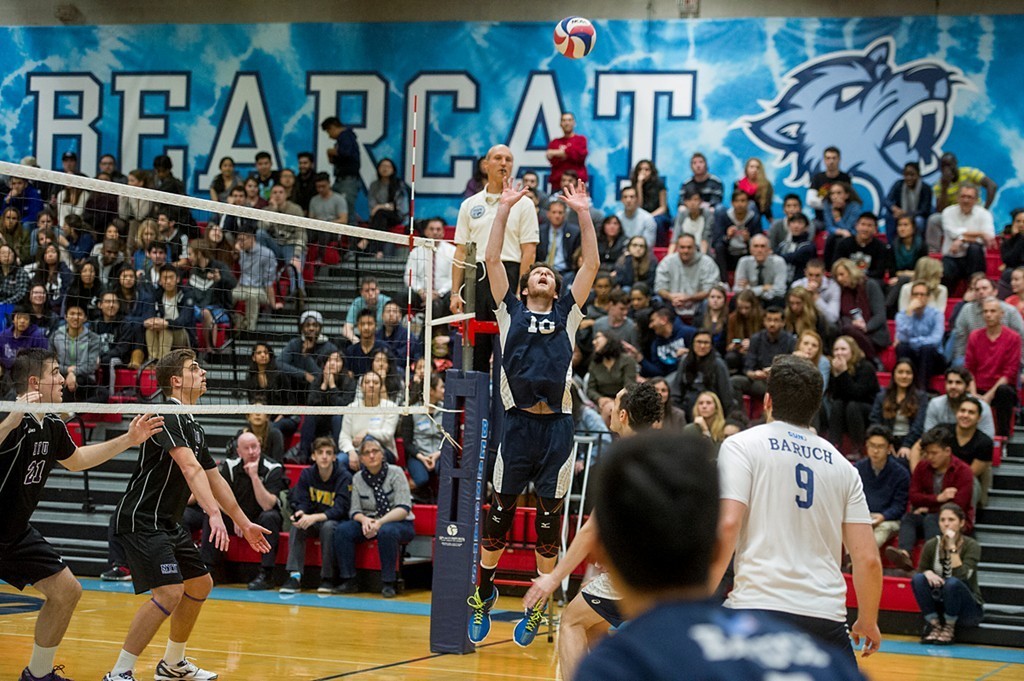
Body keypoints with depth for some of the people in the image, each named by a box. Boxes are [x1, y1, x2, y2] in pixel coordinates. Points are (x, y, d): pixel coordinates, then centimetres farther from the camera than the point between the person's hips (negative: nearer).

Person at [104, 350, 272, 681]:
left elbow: (214, 479, 25)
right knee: (169, 592, -21)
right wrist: (214, 514, -41)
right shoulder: (167, 415, -16)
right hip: (141, 521, -11)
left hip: (168, 523, 11)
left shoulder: (194, 429, 15)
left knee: (200, 584, 18)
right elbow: (190, 468, -30)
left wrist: (244, 523, 28)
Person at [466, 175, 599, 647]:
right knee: (500, 513, 4)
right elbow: (492, 259, 8)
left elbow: (592, 264, 11)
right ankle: (485, 592, 22)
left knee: (549, 519, 4)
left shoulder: (567, 313, 16)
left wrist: (584, 214, 7)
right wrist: (504, 208, 6)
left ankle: (539, 604, 15)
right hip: (518, 422, -1)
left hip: (557, 425, 1)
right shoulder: (511, 311, 14)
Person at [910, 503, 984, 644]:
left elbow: (961, 576, -25)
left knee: (952, 583, -33)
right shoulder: (931, 545, -2)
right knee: (918, 578, -22)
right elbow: (920, 571, 1)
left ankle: (949, 628, -12)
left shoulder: (971, 546, -12)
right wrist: (927, 573, -21)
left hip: (969, 610, -3)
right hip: (939, 605, 3)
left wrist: (952, 547, -27)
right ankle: (935, 625, -11)